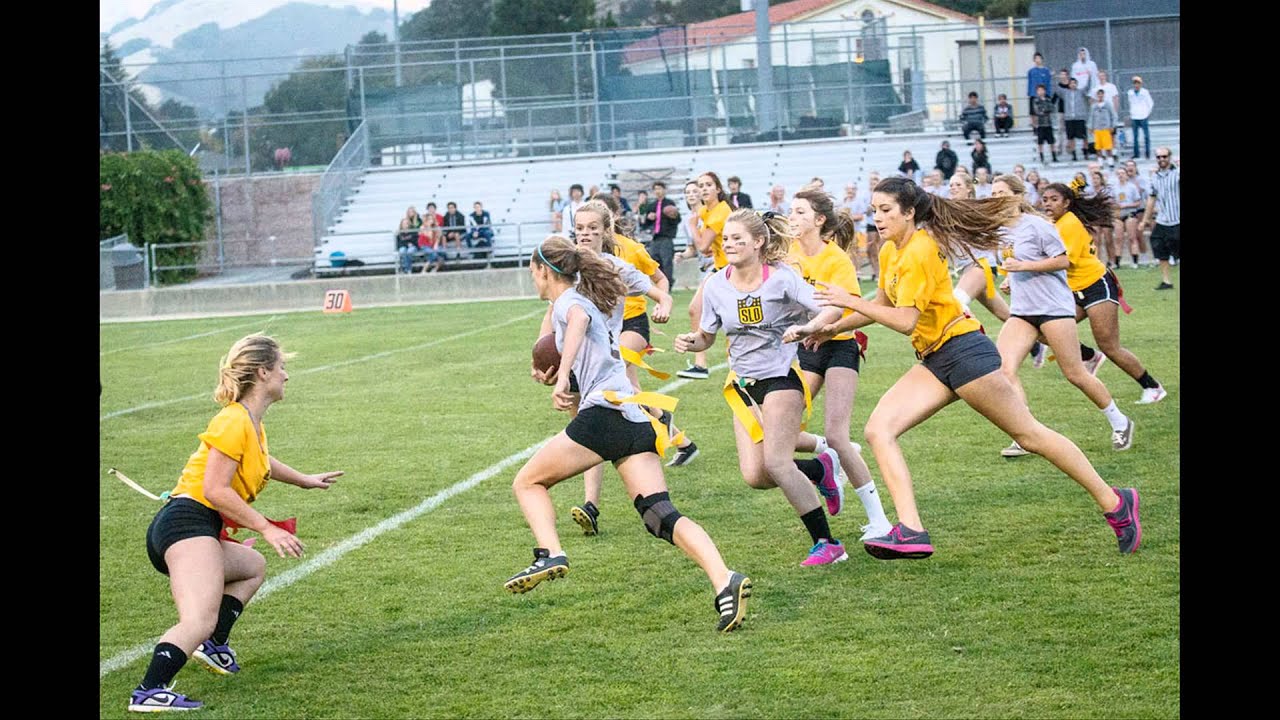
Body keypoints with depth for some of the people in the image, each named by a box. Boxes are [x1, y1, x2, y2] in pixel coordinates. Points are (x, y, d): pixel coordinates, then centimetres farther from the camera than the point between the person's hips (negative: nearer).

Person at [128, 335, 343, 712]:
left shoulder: (251, 422, 20)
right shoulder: (234, 421, -9)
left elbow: (259, 461, 45)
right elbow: (216, 490, -17)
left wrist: (304, 480, 60)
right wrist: (267, 529, -17)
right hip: (188, 522, -10)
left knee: (254, 567, 33)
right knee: (199, 621, -28)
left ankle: (214, 644, 17)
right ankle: (149, 691, -43)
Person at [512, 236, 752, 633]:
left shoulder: (567, 301, 5)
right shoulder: (589, 303, 32)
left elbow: (578, 320, -22)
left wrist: (562, 377, -31)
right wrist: (556, 380, 27)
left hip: (605, 411, -8)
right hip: (638, 420, 8)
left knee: (527, 482, 9)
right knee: (660, 514, -6)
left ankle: (550, 554, -14)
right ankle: (724, 581, -26)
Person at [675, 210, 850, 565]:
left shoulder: (781, 278, -12)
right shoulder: (715, 286, 1)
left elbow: (831, 309, -18)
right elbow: (707, 336, 12)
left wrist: (808, 327, -37)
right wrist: (691, 341, -10)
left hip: (781, 378, -5)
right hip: (744, 385, 5)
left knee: (775, 462, -20)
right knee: (754, 476, -8)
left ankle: (827, 543, -10)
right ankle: (819, 469, 21)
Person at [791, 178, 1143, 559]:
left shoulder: (920, 250, -18)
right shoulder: (890, 252, 9)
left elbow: (906, 320, -23)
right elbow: (883, 304, 25)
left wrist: (850, 301, -22)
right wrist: (835, 327, 21)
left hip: (963, 351, -9)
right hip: (934, 362, 9)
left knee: (1028, 434, 0)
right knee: (879, 429, -9)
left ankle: (1115, 503, 14)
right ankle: (911, 531, -19)